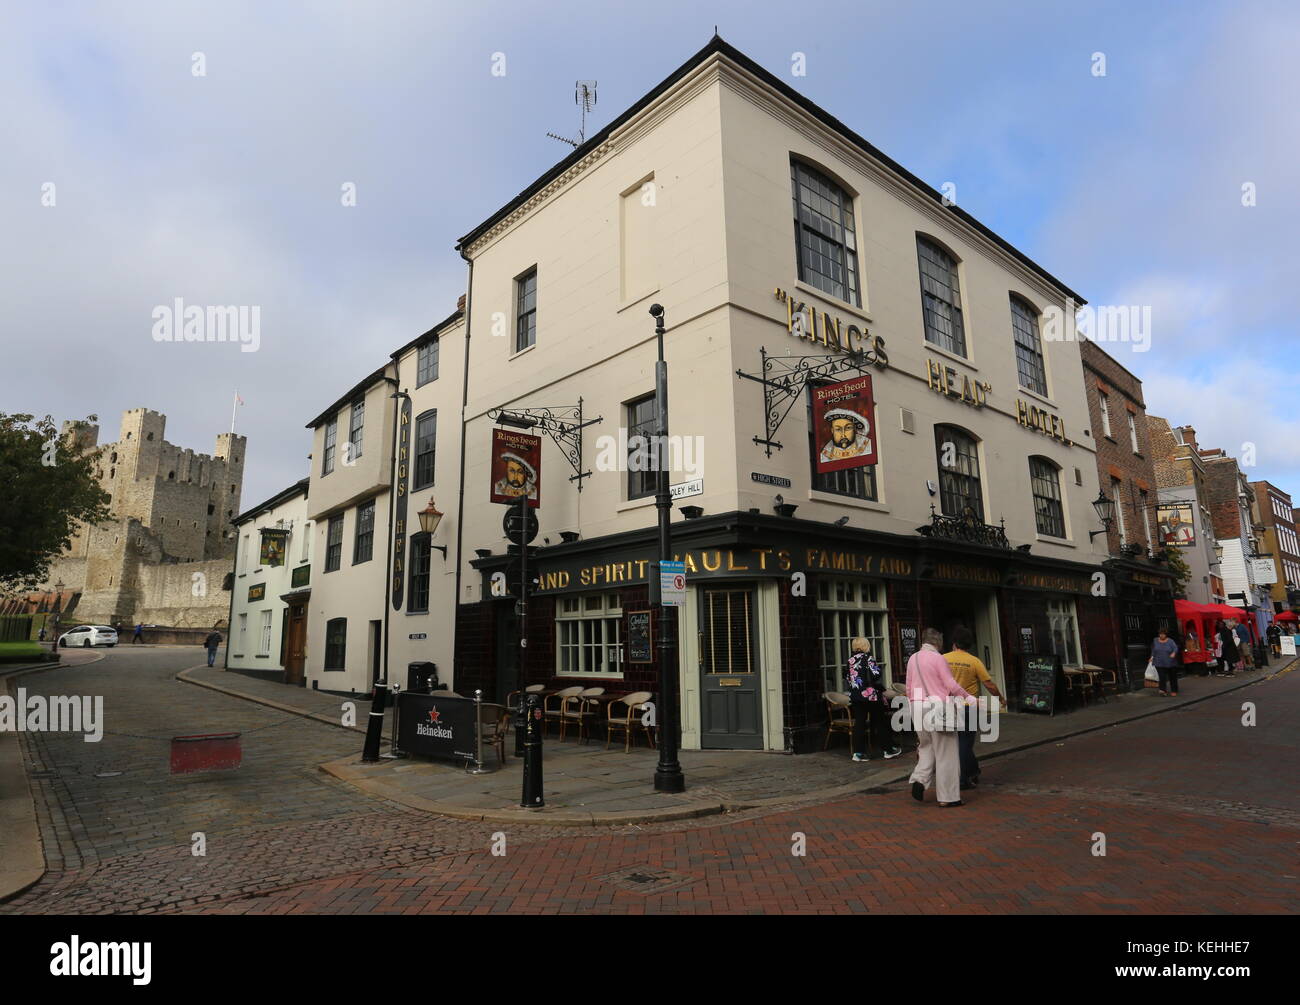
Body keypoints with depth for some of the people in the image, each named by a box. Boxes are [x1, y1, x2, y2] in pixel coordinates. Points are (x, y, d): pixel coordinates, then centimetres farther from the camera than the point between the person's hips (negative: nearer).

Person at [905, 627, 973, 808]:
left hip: (917, 706, 6)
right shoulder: (938, 658, -9)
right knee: (945, 752, 4)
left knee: (926, 746, 19)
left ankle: (919, 780, -1)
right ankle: (947, 797, 9)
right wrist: (968, 697, -2)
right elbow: (951, 685, -12)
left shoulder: (912, 659, 10)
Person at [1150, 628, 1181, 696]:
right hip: (1160, 664, 1)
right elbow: (1153, 649, 17)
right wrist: (1152, 656, 12)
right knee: (1162, 677, -11)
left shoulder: (1170, 641, -4)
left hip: (1171, 663, -1)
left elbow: (1175, 648, -14)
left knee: (1172, 677, 8)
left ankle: (1174, 691, 20)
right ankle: (1163, 690, -16)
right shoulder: (1155, 640, 6)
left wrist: (1174, 653, -33)